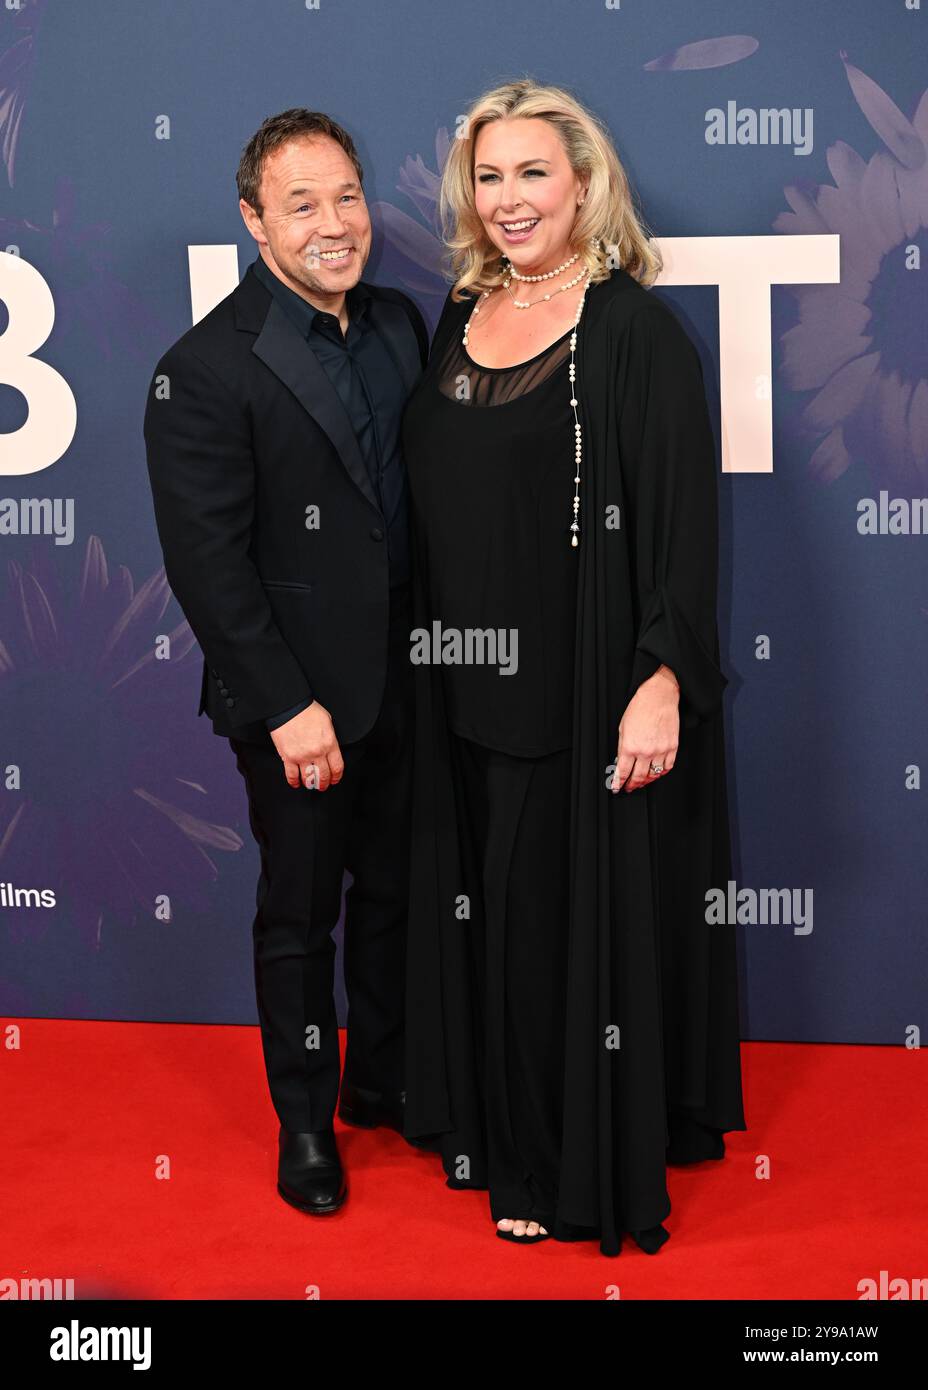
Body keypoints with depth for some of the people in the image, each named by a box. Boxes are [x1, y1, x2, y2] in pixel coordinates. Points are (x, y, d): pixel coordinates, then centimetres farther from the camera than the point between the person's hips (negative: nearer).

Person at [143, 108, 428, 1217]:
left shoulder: (399, 326, 3)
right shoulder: (206, 369, -17)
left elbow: (428, 491, 10)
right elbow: (207, 563, -18)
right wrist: (288, 708, -18)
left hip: (404, 679, 6)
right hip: (297, 701, -6)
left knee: (393, 891, 19)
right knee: (300, 911, 10)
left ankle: (379, 1080, 39)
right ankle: (303, 1120, 29)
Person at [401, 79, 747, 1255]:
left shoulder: (634, 329, -10)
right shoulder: (458, 322, 9)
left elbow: (681, 518, -15)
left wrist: (663, 680, -22)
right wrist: (430, 655, 10)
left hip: (586, 683, -6)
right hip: (468, 683, 6)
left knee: (578, 911, 4)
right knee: (489, 911, 14)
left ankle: (587, 1167, 20)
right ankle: (503, 1135, 32)